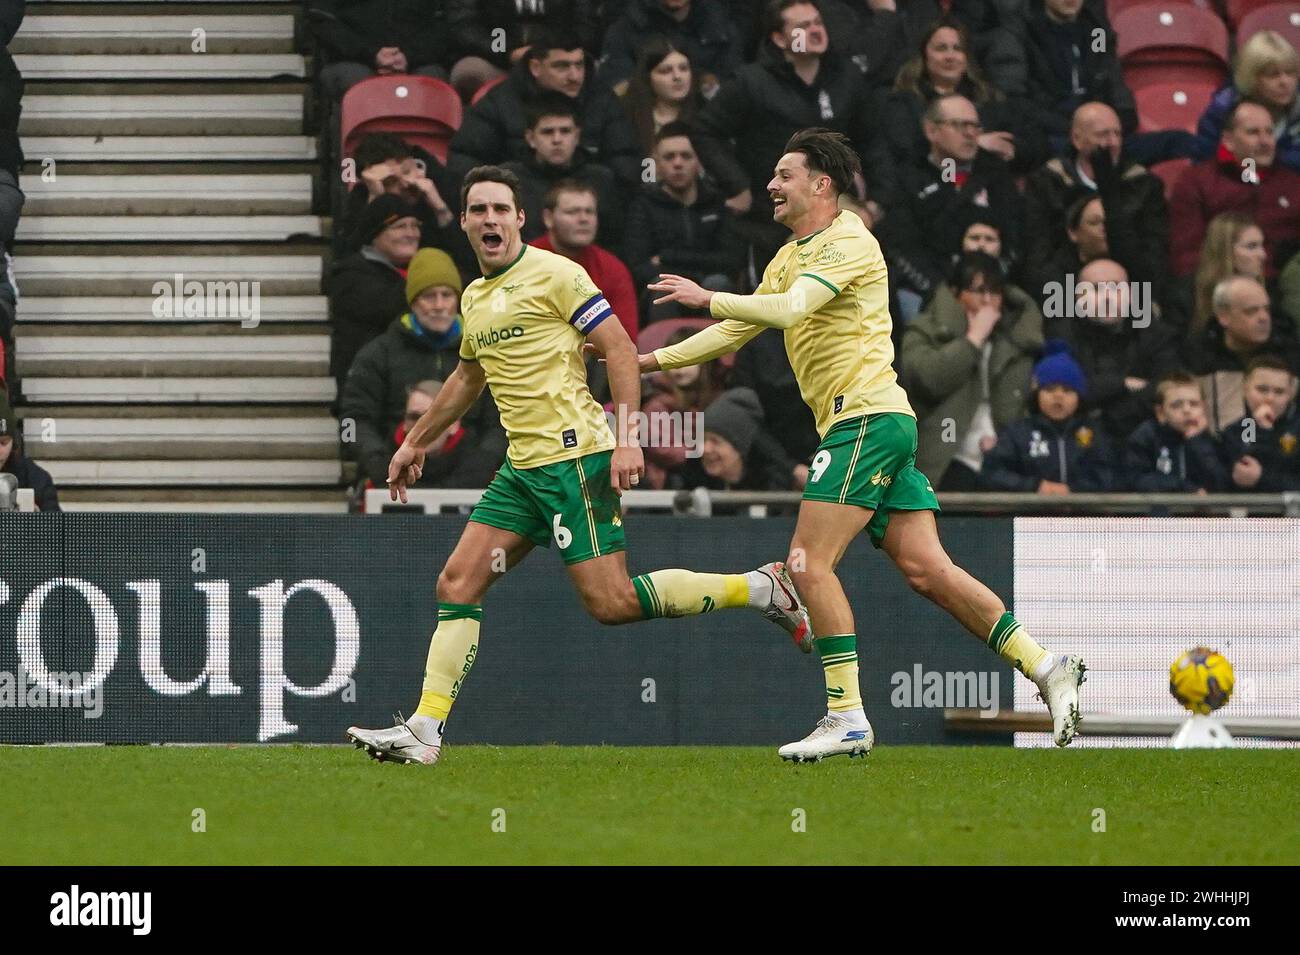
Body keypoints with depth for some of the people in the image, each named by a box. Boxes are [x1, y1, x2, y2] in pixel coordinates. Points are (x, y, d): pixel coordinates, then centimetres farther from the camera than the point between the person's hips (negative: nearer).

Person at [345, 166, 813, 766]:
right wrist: (416, 442, 39)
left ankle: (758, 588, 2)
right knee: (457, 584, -1)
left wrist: (626, 436, -19)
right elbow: (467, 377, 35)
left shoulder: (553, 274, -8)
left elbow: (620, 348, -11)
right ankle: (424, 731, 0)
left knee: (611, 603, -11)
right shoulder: (474, 299, 17)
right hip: (522, 468, 8)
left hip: (574, 457, -8)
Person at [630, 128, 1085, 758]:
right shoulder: (791, 256, 22)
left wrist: (707, 298, -16)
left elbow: (789, 308, -24)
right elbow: (739, 329, 29)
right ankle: (1043, 666, -3)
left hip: (867, 417, -9)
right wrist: (652, 359, 25)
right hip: (879, 424, 9)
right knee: (926, 569, 0)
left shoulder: (847, 241, -8)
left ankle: (846, 718, -11)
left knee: (809, 563, -12)